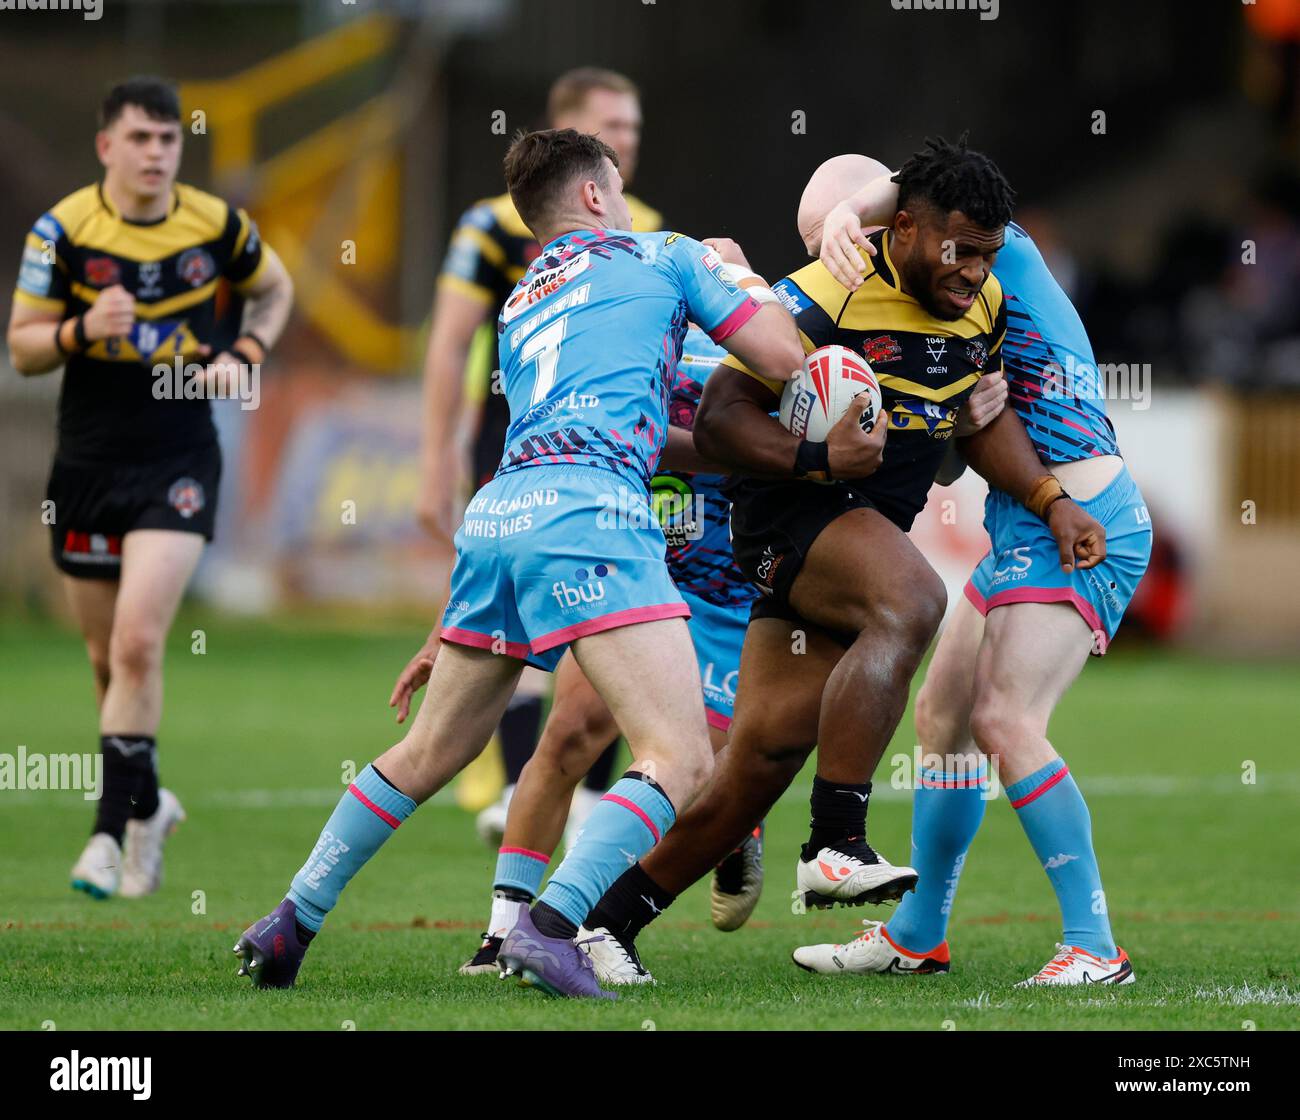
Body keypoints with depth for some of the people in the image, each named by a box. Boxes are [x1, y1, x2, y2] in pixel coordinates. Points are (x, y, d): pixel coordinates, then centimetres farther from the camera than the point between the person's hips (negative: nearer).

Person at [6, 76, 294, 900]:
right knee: (108, 656, 10)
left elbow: (276, 290, 16)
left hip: (178, 465, -1)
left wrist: (246, 353, -2)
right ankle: (148, 801, 33)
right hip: (88, 463, 1)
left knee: (138, 644, -16)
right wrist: (83, 328, -23)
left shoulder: (217, 226, -3)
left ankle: (114, 828, -11)